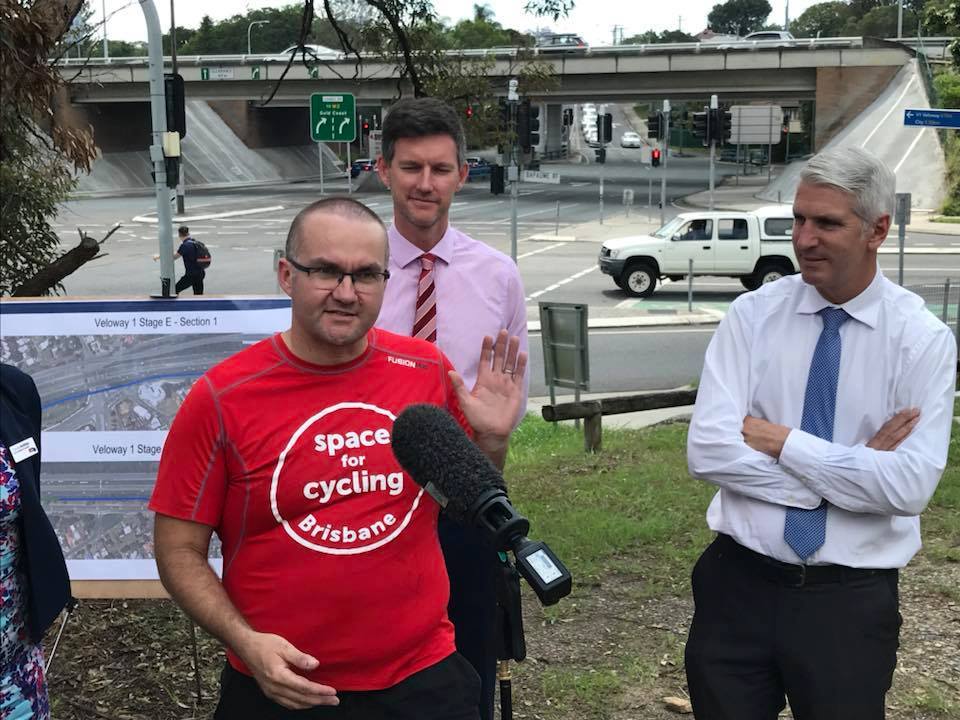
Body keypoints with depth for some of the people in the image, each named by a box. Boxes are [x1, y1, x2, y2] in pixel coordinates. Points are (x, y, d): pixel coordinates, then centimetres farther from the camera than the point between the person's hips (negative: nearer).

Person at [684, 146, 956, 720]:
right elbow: (707, 451, -13)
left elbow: (910, 487, -17)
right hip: (739, 583, 1)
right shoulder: (753, 314, -3)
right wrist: (853, 469, -16)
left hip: (852, 600, -1)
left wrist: (784, 442, -16)